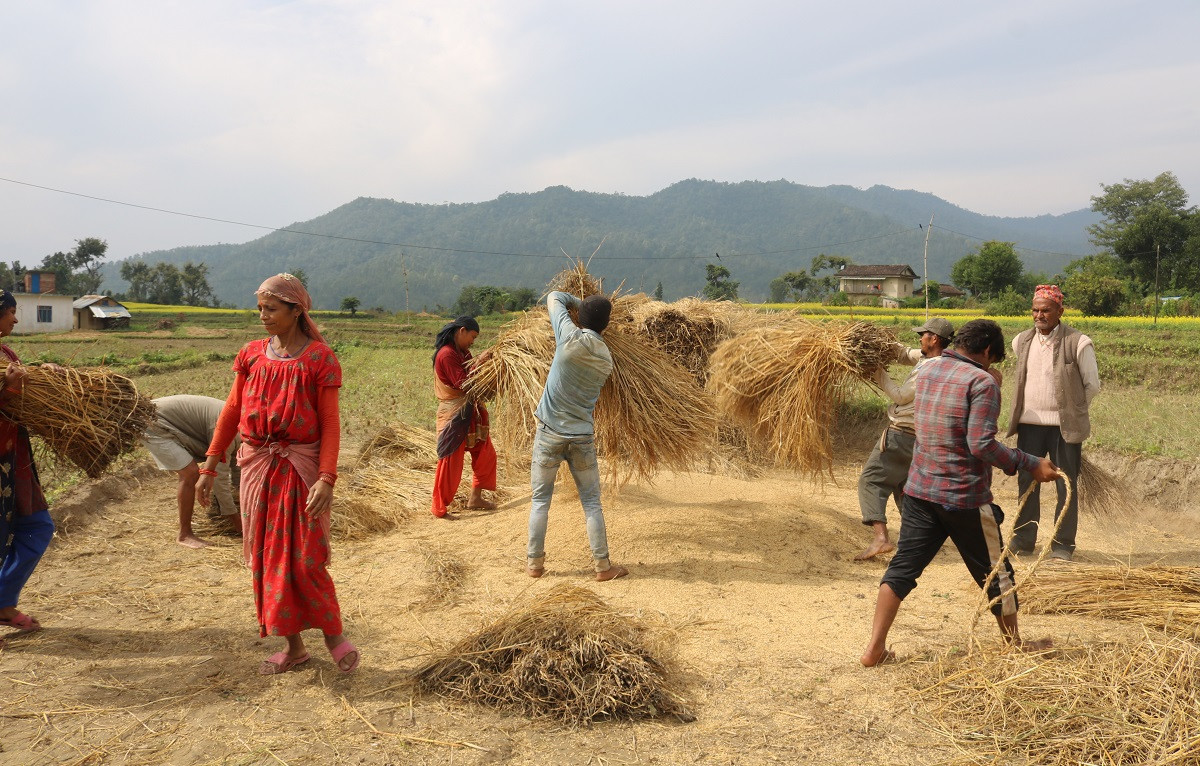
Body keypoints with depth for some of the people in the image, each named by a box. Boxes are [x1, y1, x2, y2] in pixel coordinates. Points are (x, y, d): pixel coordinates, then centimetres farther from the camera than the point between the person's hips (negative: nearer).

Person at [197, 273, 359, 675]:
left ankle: (334, 634, 20)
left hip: (300, 468, -5)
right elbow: (231, 411, 9)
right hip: (257, 466, 5)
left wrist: (326, 479, -19)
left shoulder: (318, 358, -7)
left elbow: (330, 423, -10)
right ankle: (294, 646, 23)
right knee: (266, 558, 9)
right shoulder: (251, 355, 6)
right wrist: (210, 466, 6)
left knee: (305, 559, -4)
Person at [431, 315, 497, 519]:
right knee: (450, 462, -1)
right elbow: (462, 384, -23)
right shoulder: (447, 354, -19)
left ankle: (476, 498, 27)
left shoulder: (463, 352, 11)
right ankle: (440, 508, 11)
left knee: (486, 453, 14)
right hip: (454, 417, -10)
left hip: (471, 413, 10)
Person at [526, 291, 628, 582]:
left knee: (540, 499, 10)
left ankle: (534, 563, 15)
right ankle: (603, 566, 12)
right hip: (583, 436, 2)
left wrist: (578, 302, 20)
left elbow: (554, 297, 2)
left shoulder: (571, 337, -11)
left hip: (550, 432, -2)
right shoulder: (606, 359, 0)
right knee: (591, 502, 10)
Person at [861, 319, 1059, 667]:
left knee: (903, 567, 7)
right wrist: (1030, 464, -14)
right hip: (964, 497, -5)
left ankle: (875, 648, 3)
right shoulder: (982, 382, -14)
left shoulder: (926, 372, 8)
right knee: (995, 572, 14)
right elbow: (981, 444, -22)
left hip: (920, 491, 6)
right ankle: (1014, 644, 31)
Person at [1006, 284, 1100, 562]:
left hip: (1064, 426, -4)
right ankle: (1023, 541, 22)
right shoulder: (1021, 342, 5)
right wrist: (1032, 409, 14)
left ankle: (1063, 545, 15)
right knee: (1026, 482, 10)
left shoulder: (1078, 343, -9)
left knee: (1065, 485, 5)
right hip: (1030, 424, 4)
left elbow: (1092, 385, -1)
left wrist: (1072, 411, 6)